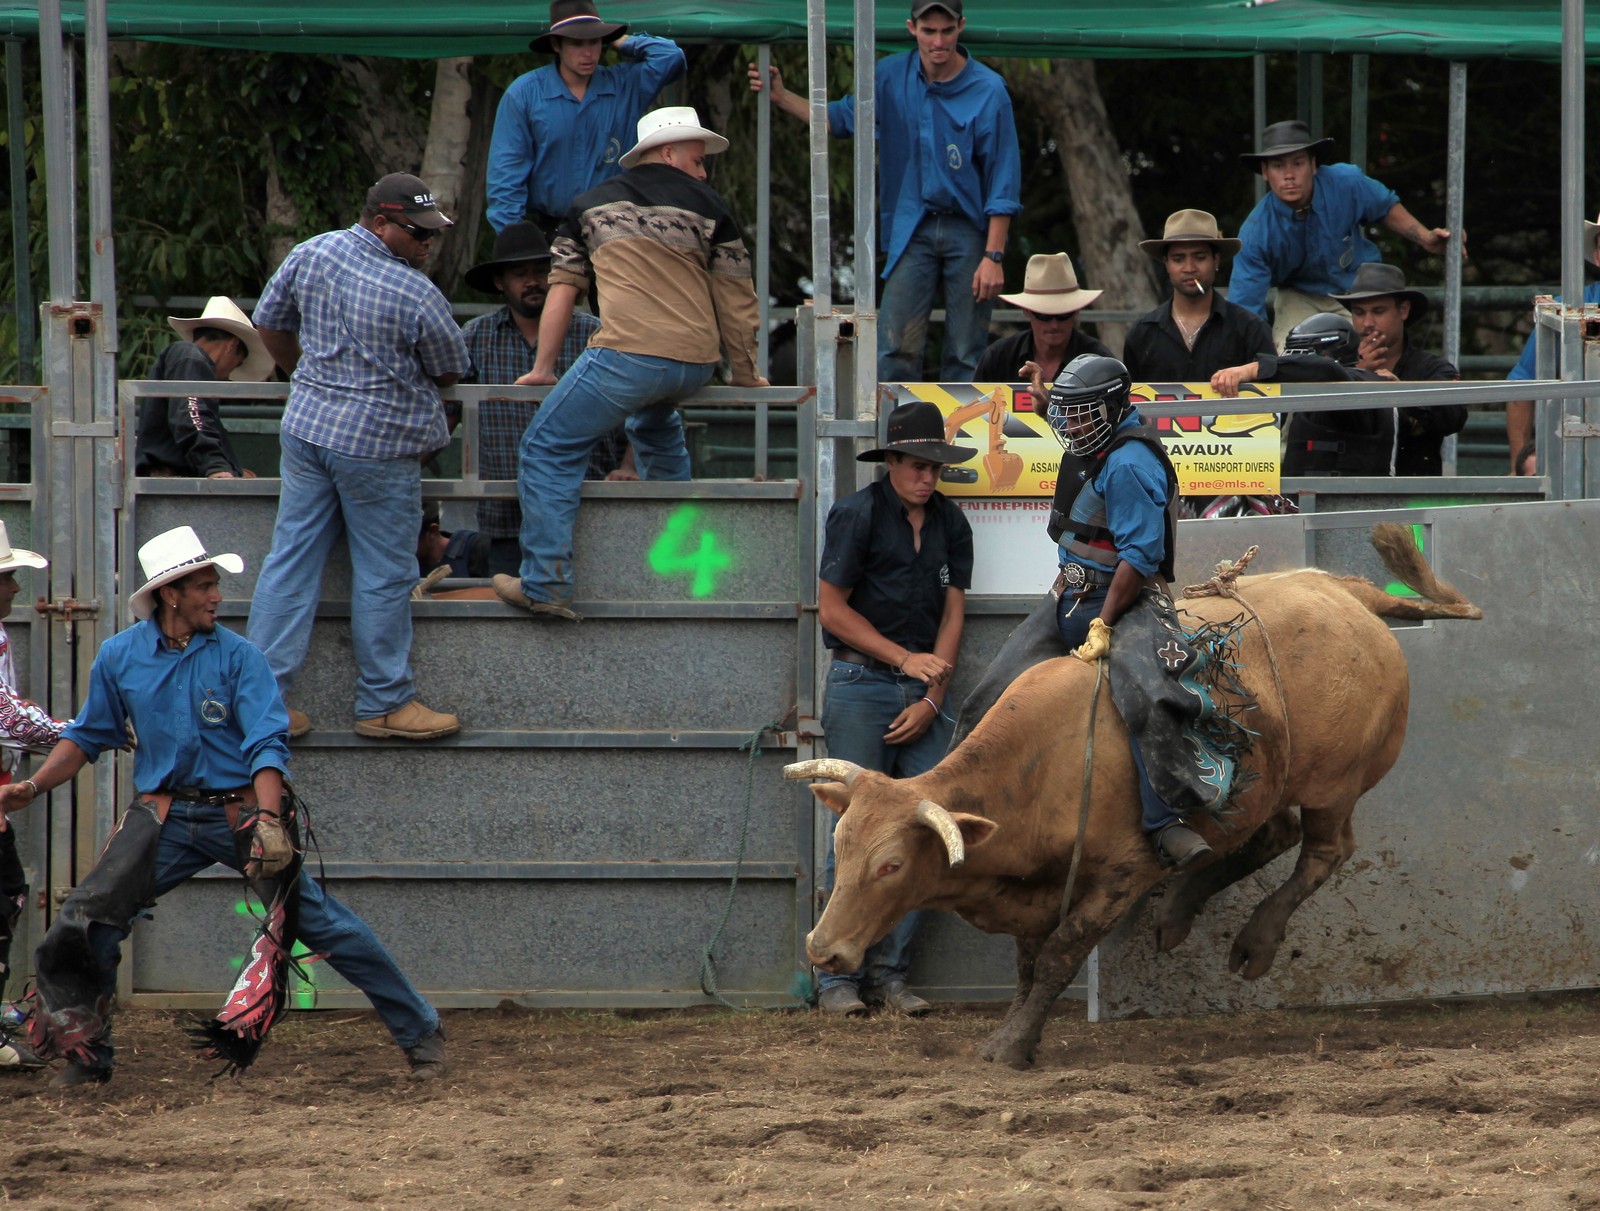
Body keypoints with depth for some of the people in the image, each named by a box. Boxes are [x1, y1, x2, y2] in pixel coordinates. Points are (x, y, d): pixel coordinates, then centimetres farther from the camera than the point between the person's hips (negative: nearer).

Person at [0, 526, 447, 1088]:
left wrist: (269, 821, -27)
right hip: (163, 817, 3)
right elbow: (89, 736, 17)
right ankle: (85, 1057, 12)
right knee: (82, 922, -5)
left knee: (322, 922, -7)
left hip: (240, 811, -3)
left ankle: (420, 1034, 2)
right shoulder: (119, 657, 4)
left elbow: (267, 745, -13)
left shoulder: (238, 657, -6)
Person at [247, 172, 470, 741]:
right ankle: (384, 702, 12)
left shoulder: (311, 253, -1)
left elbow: (270, 322, 13)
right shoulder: (418, 297, -16)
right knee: (383, 576, 5)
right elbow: (452, 372, -1)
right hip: (378, 444, -6)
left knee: (291, 561, 9)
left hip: (306, 430, 6)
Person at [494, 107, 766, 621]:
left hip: (629, 355, -4)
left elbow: (562, 291, 16)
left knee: (547, 451, 4)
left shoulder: (593, 205, 16)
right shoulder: (706, 206, 15)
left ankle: (546, 585, -10)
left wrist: (542, 369, 24)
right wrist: (745, 376, 26)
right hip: (696, 365, 4)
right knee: (655, 419, 37)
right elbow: (737, 302, 15)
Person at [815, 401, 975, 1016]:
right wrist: (905, 659, -10)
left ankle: (891, 972, 5)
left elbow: (952, 615, 10)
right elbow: (832, 610, -5)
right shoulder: (857, 514, -4)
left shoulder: (950, 523, 11)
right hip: (860, 684, -5)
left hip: (923, 694, 5)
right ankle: (839, 979, -4)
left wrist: (931, 700, -2)